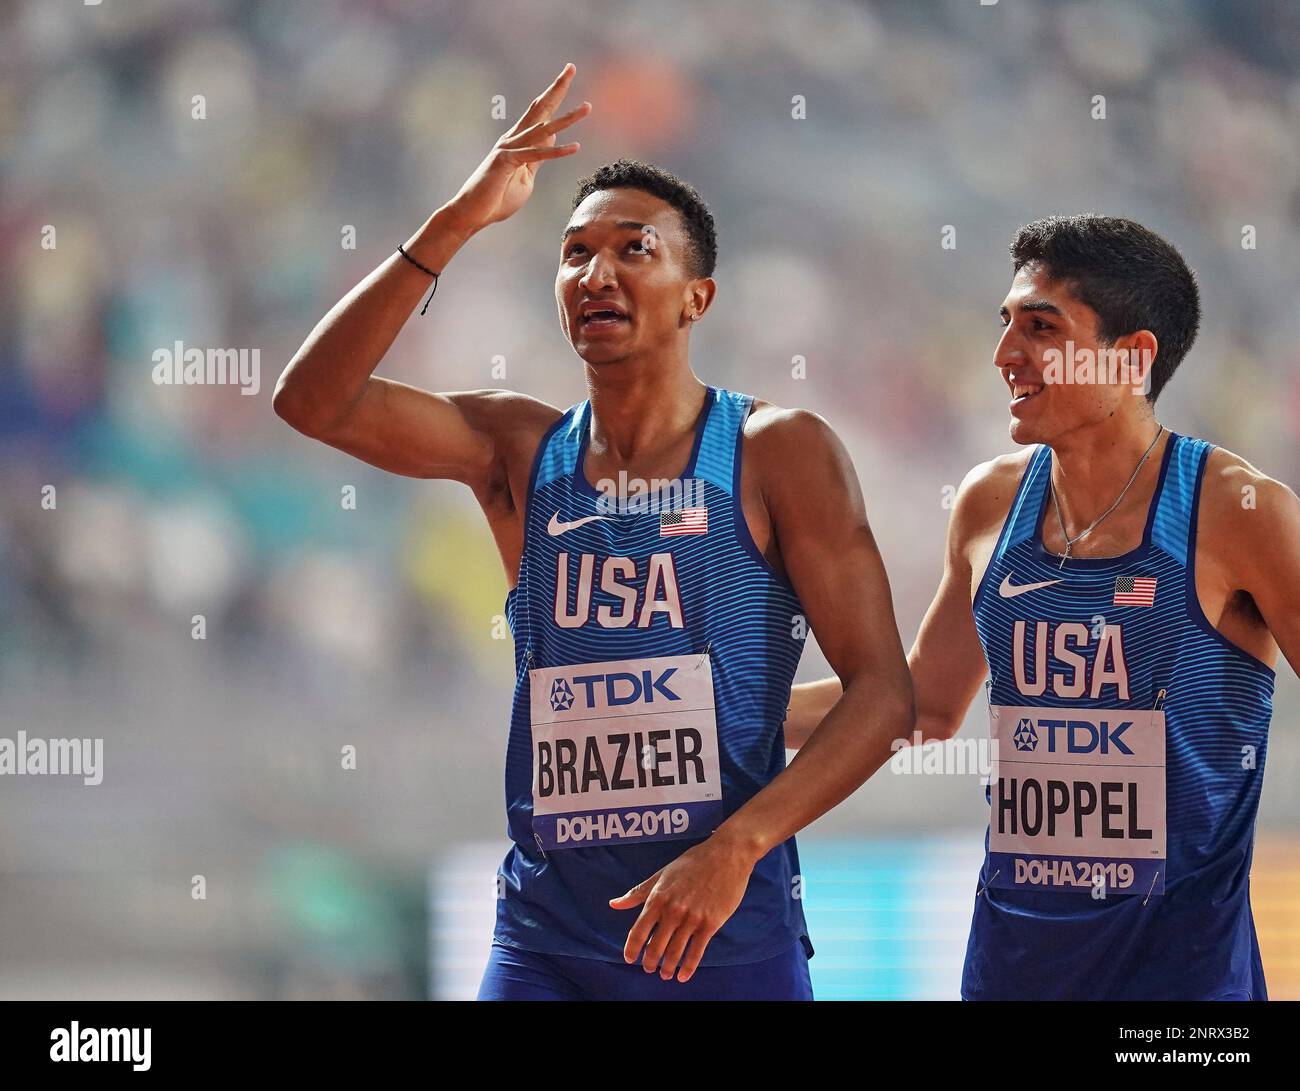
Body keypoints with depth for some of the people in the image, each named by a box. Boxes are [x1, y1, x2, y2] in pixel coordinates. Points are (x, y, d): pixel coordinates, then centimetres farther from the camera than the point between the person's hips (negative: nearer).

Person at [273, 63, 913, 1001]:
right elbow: (312, 399, -7)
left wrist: (736, 847, -19)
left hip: (730, 936, -2)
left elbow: (883, 692, -8)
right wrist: (456, 225, -14)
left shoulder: (779, 454, -2)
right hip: (546, 938, 2)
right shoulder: (520, 449, 6)